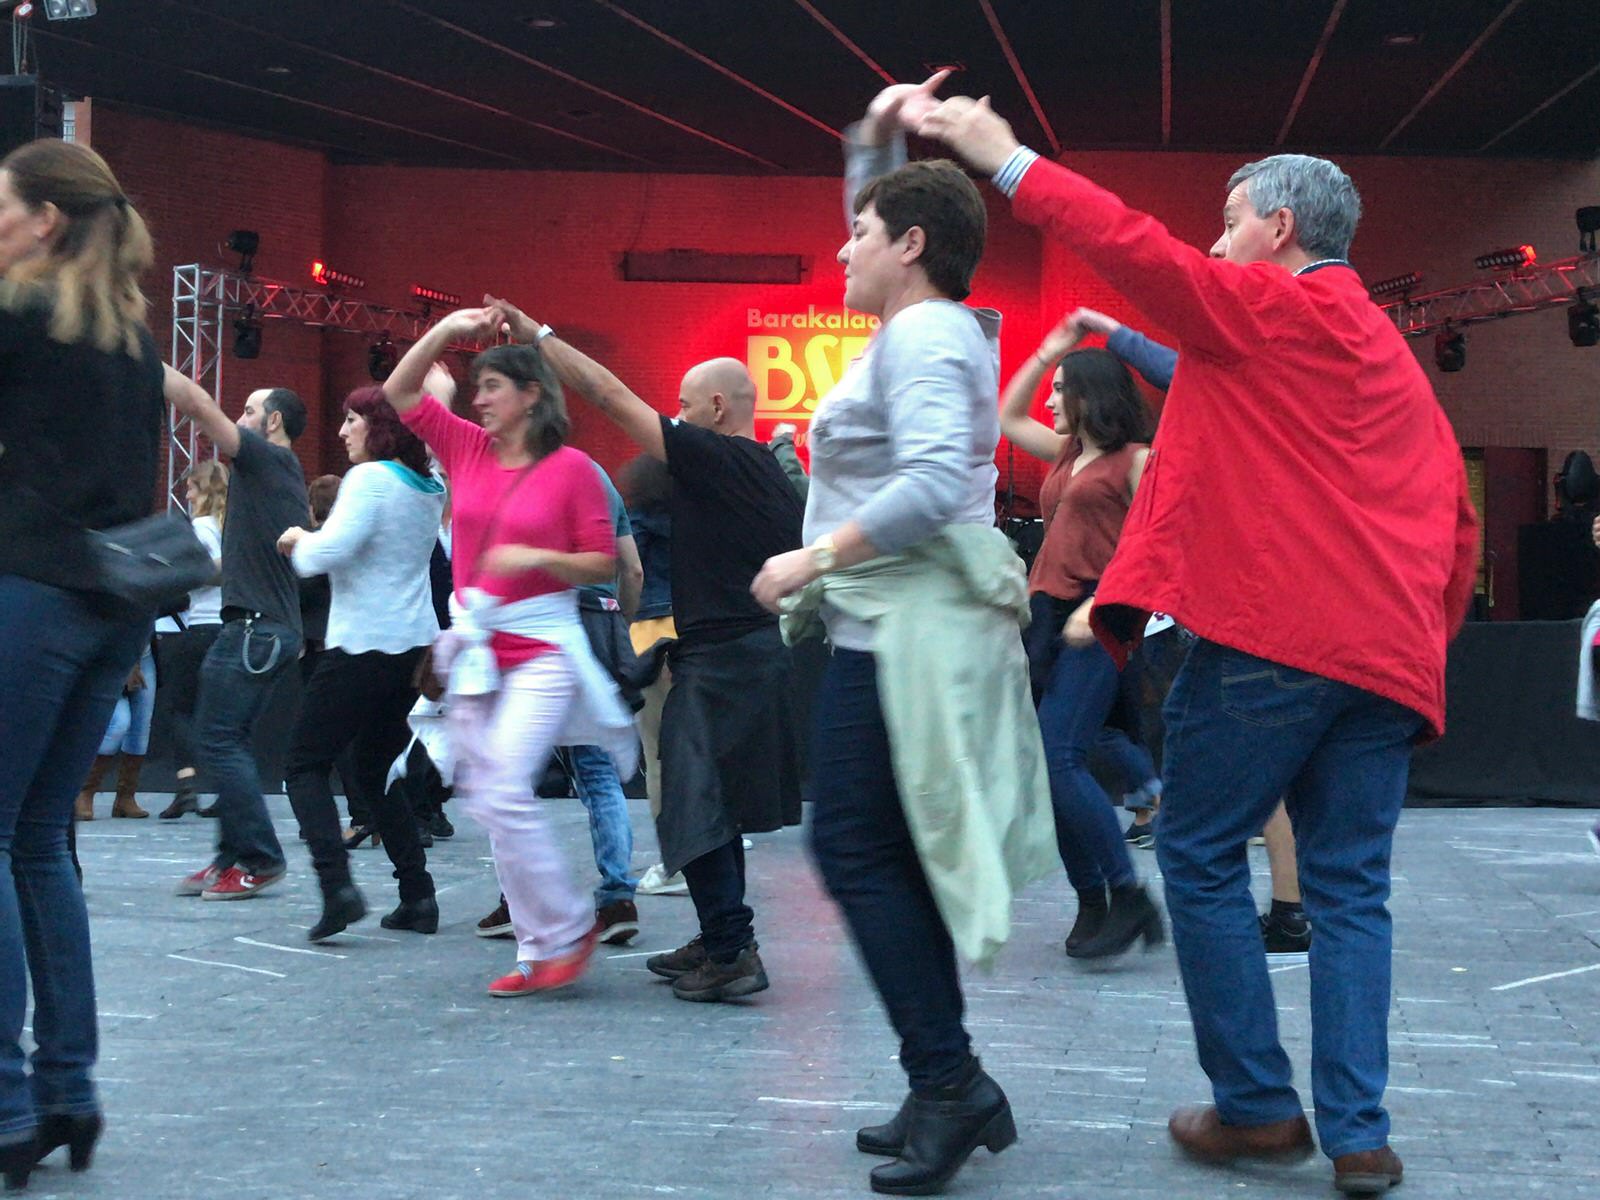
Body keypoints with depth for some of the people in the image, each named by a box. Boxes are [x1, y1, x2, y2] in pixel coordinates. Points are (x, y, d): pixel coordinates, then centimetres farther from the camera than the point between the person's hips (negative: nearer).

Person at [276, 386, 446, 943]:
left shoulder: (370, 479, -12)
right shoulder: (429, 489, 13)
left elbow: (332, 549, -22)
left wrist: (300, 542, -2)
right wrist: (307, 542, 16)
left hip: (363, 647, -8)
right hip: (416, 646, 8)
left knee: (306, 764, 1)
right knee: (374, 771, 17)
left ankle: (337, 886, -16)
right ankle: (417, 895, 9)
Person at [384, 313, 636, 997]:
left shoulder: (570, 467, -5)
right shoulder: (468, 449, 8)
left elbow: (602, 562, -3)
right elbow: (401, 392, 10)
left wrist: (539, 557, -18)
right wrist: (445, 332, 0)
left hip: (541, 647, -6)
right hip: (474, 645, 6)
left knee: (505, 790, -17)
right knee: (486, 799, 6)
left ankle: (566, 929, 0)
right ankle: (540, 949, 14)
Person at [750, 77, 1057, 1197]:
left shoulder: (924, 337, -12)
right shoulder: (930, 325, 18)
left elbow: (933, 482, -27)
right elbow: (888, 219, 38)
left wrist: (817, 555, -21)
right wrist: (875, 139, 26)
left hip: (904, 628, -10)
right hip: (906, 627, 10)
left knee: (857, 850, -10)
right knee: (895, 854, 10)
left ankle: (949, 1079, -10)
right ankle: (947, 1091, 13)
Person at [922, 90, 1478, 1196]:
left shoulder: (1268, 309, -1)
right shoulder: (1392, 352, 22)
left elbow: (1136, 249, -10)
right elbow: (1457, 522, 21)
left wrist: (1010, 162, -3)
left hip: (1269, 640, -7)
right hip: (1389, 654, 8)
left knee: (1203, 858, 5)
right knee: (1351, 889, 9)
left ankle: (1256, 1105, 7)